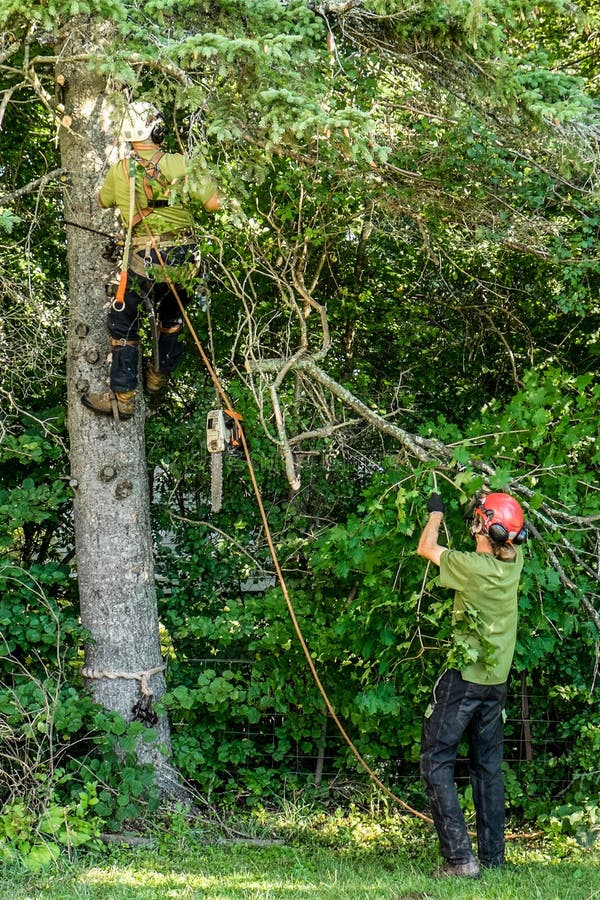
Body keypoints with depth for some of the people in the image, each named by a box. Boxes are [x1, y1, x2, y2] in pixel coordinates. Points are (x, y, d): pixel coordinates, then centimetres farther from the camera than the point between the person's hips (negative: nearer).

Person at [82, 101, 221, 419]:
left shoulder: (120, 171, -4)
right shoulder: (178, 164, -8)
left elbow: (103, 201, 17)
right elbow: (213, 203, -6)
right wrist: (208, 182, 14)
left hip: (144, 261, -2)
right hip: (183, 259, 2)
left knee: (123, 324, 9)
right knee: (171, 318, 26)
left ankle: (122, 397, 5)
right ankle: (158, 377, 38)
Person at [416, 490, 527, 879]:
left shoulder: (473, 566, -20)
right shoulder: (515, 560, -3)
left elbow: (426, 548, -3)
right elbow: (512, 533, 22)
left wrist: (436, 512, 14)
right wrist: (487, 498, 22)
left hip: (463, 677, -7)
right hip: (497, 680, 7)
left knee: (437, 763, -2)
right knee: (488, 767, 13)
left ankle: (460, 856, -12)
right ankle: (493, 857, 14)